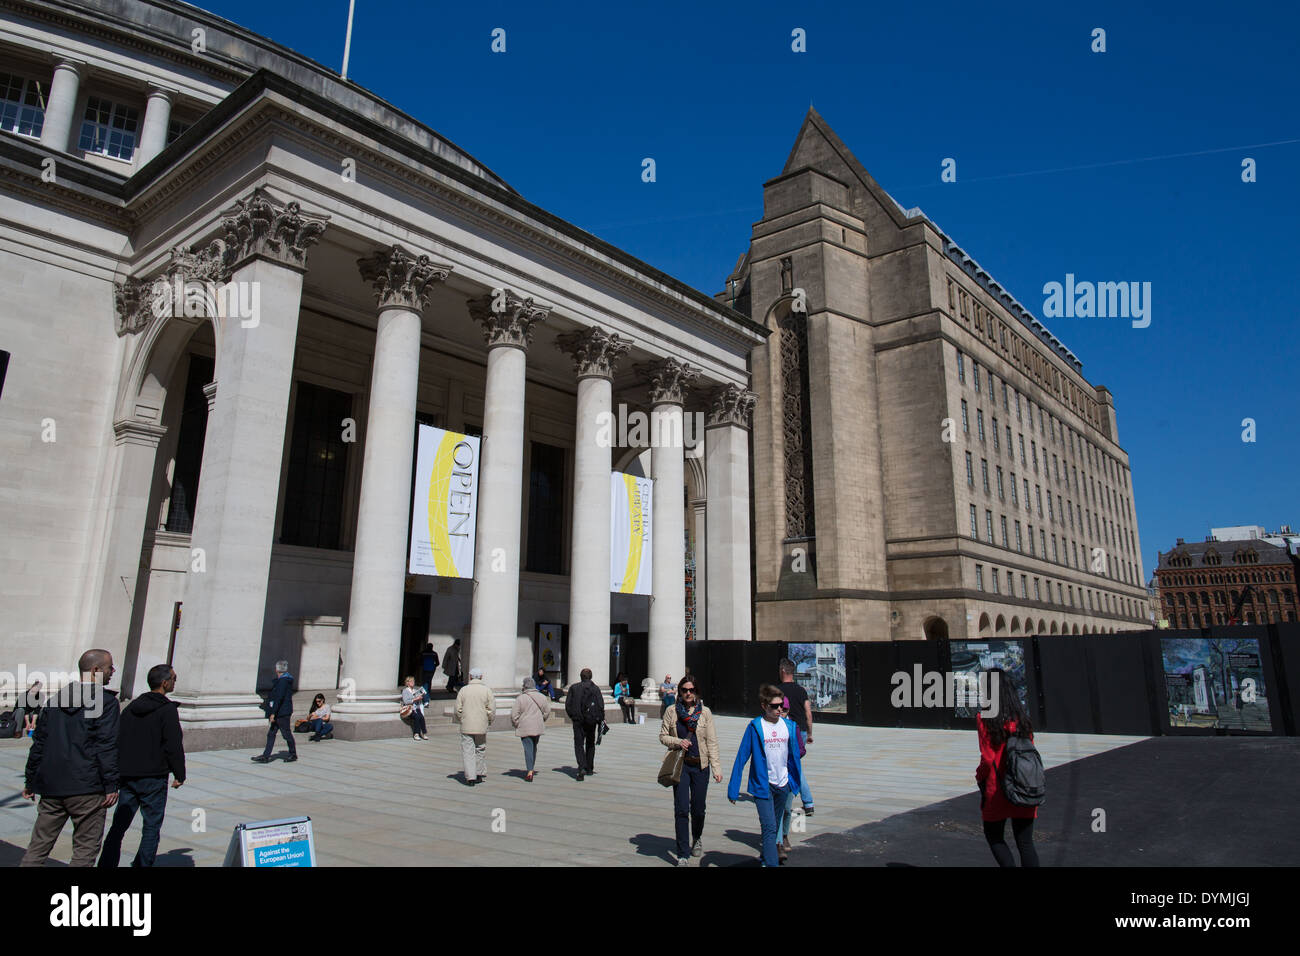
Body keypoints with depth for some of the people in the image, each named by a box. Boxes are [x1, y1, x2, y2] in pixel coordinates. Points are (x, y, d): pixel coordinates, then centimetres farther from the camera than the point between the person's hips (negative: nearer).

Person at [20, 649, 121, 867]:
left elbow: (39, 743, 15)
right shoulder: (106, 701, -10)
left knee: (38, 847, 14)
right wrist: (111, 785, -12)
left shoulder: (54, 701, 12)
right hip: (86, 788, -6)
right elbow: (106, 746, -15)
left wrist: (30, 781, 22)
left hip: (51, 786, 6)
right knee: (85, 849, 3)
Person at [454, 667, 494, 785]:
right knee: (481, 750, 14)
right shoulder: (487, 690, -2)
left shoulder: (463, 690, -2)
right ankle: (480, 775, 20)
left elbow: (458, 709, -2)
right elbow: (491, 708, -4)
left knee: (468, 752, 2)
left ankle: (470, 777, -4)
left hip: (466, 726, -1)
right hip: (481, 726, 1)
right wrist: (489, 720, 10)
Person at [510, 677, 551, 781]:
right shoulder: (542, 697, 3)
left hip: (525, 728, -4)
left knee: (528, 748, -4)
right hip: (538, 727, 4)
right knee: (534, 747, 18)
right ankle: (531, 769, 26)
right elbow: (547, 711, 9)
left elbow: (514, 714, -8)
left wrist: (516, 725, 7)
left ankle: (529, 773, -10)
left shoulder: (520, 698, -9)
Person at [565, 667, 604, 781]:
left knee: (579, 744, -2)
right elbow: (601, 706, -6)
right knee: (590, 744, 18)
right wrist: (601, 720, 2)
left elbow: (567, 705, 3)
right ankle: (589, 768, 24)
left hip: (578, 721, -1)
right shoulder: (595, 688, -1)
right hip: (591, 720, 1)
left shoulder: (574, 688, 3)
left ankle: (582, 768, -22)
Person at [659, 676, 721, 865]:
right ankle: (683, 854, 4)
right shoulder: (672, 711, 2)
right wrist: (677, 742, -13)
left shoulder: (705, 712, 1)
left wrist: (717, 768, -6)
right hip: (680, 765, 0)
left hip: (700, 765, 0)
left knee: (698, 809, 9)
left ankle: (697, 839, 38)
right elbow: (663, 736, 7)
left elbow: (712, 742, 0)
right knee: (681, 809, -5)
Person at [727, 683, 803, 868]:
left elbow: (794, 755, 12)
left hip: (783, 784, 5)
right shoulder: (755, 727, -12)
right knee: (769, 828, -12)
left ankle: (766, 857, 37)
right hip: (762, 785, -4)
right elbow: (741, 757, -9)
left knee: (775, 827, 18)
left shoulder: (789, 726, 1)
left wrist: (796, 782, 15)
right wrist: (733, 788, -9)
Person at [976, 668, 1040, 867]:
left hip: (997, 789, -4)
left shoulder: (984, 718, -14)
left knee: (994, 836, 16)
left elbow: (988, 758, -17)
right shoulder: (1022, 718, 0)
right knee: (1025, 842, 12)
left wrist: (980, 777, 0)